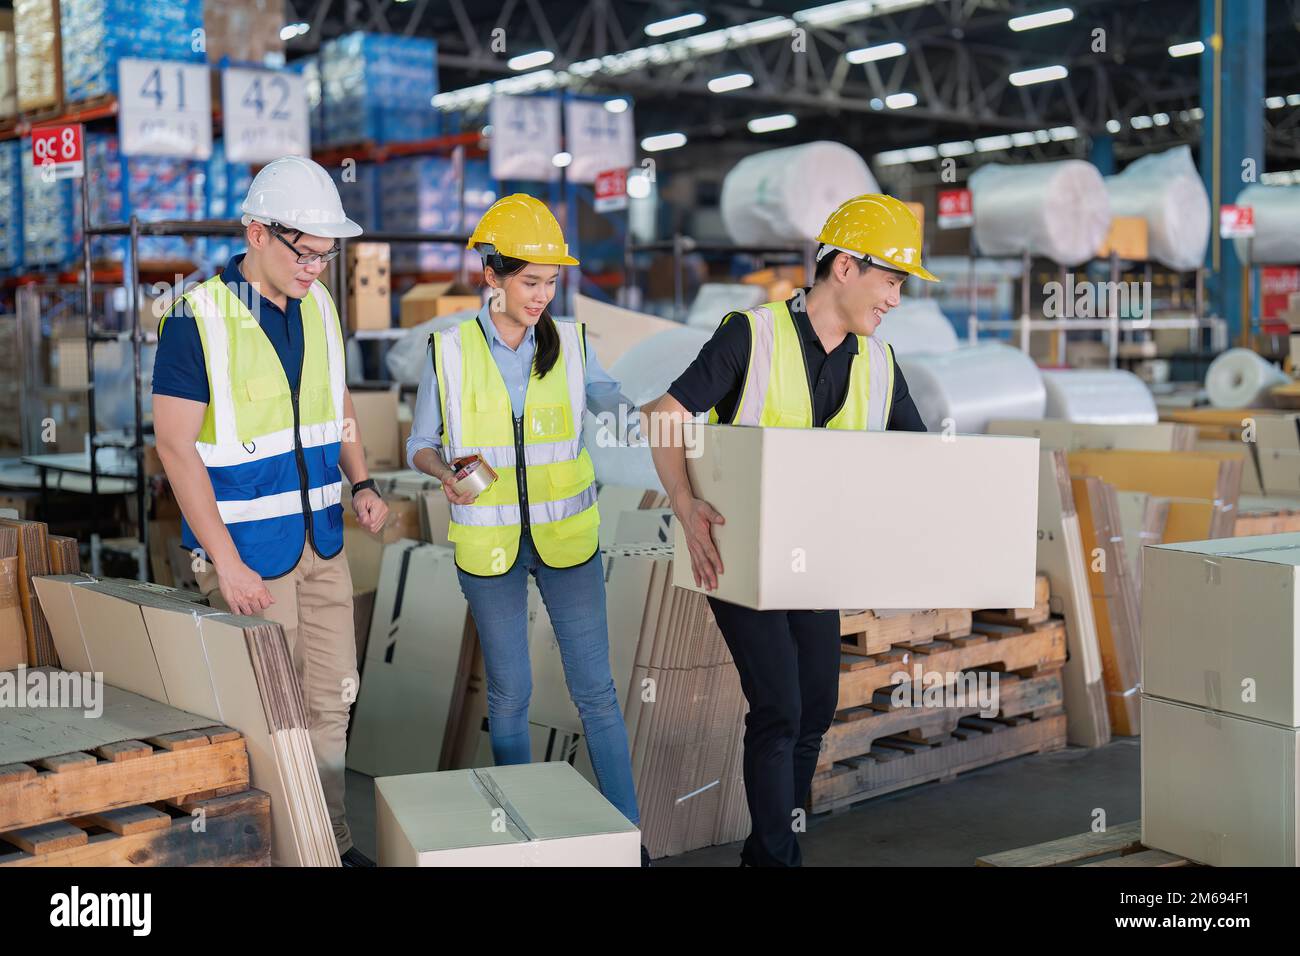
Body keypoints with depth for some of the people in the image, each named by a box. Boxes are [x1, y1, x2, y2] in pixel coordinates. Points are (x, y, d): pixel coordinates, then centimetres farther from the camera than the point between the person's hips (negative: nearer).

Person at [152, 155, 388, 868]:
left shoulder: (318, 306, 5)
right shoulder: (196, 318, -15)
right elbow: (175, 446, -15)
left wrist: (360, 483, 3)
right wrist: (226, 562, -18)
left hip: (321, 540, 7)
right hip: (247, 547, -6)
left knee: (332, 697, 12)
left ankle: (331, 841, 25)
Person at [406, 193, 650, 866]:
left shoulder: (570, 344, -2)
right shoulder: (450, 351, -5)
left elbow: (618, 407, 11)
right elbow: (420, 444, 3)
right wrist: (446, 471, -19)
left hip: (567, 536, 1)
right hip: (489, 545, -1)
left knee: (595, 688, 3)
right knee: (509, 690, 9)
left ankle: (627, 832, 13)